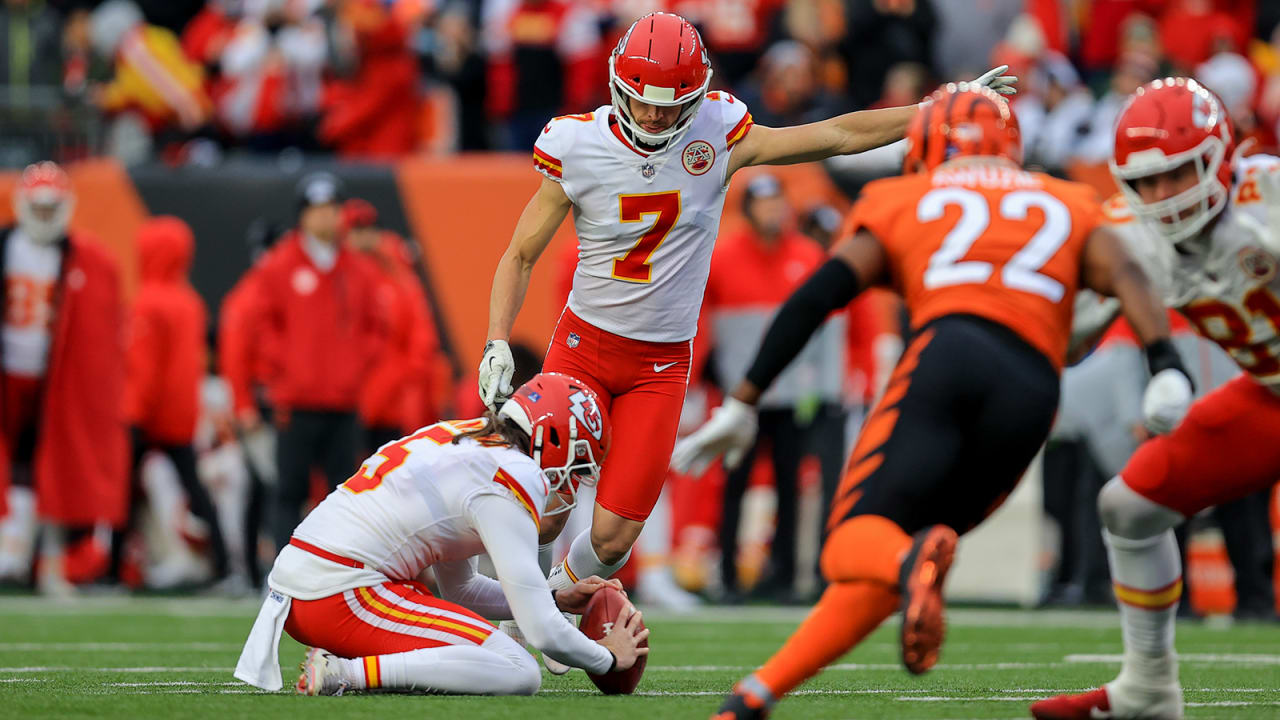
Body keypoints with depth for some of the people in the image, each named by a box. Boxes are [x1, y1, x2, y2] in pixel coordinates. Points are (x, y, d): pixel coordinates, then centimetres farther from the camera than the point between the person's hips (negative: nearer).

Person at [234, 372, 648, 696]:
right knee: (520, 674, -14)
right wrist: (609, 657, 8)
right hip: (342, 595, -10)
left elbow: (458, 589, 30)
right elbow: (543, 633, -10)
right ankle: (343, 673, -21)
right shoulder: (512, 480, -8)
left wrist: (557, 601, 25)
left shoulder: (463, 440, 20)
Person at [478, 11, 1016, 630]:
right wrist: (497, 346, -13)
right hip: (583, 345, -1)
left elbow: (839, 135, -2)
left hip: (662, 363, 1)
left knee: (611, 537, -5)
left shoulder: (716, 136, -8)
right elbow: (520, 257, 0)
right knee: (541, 518, -9)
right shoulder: (577, 149, -10)